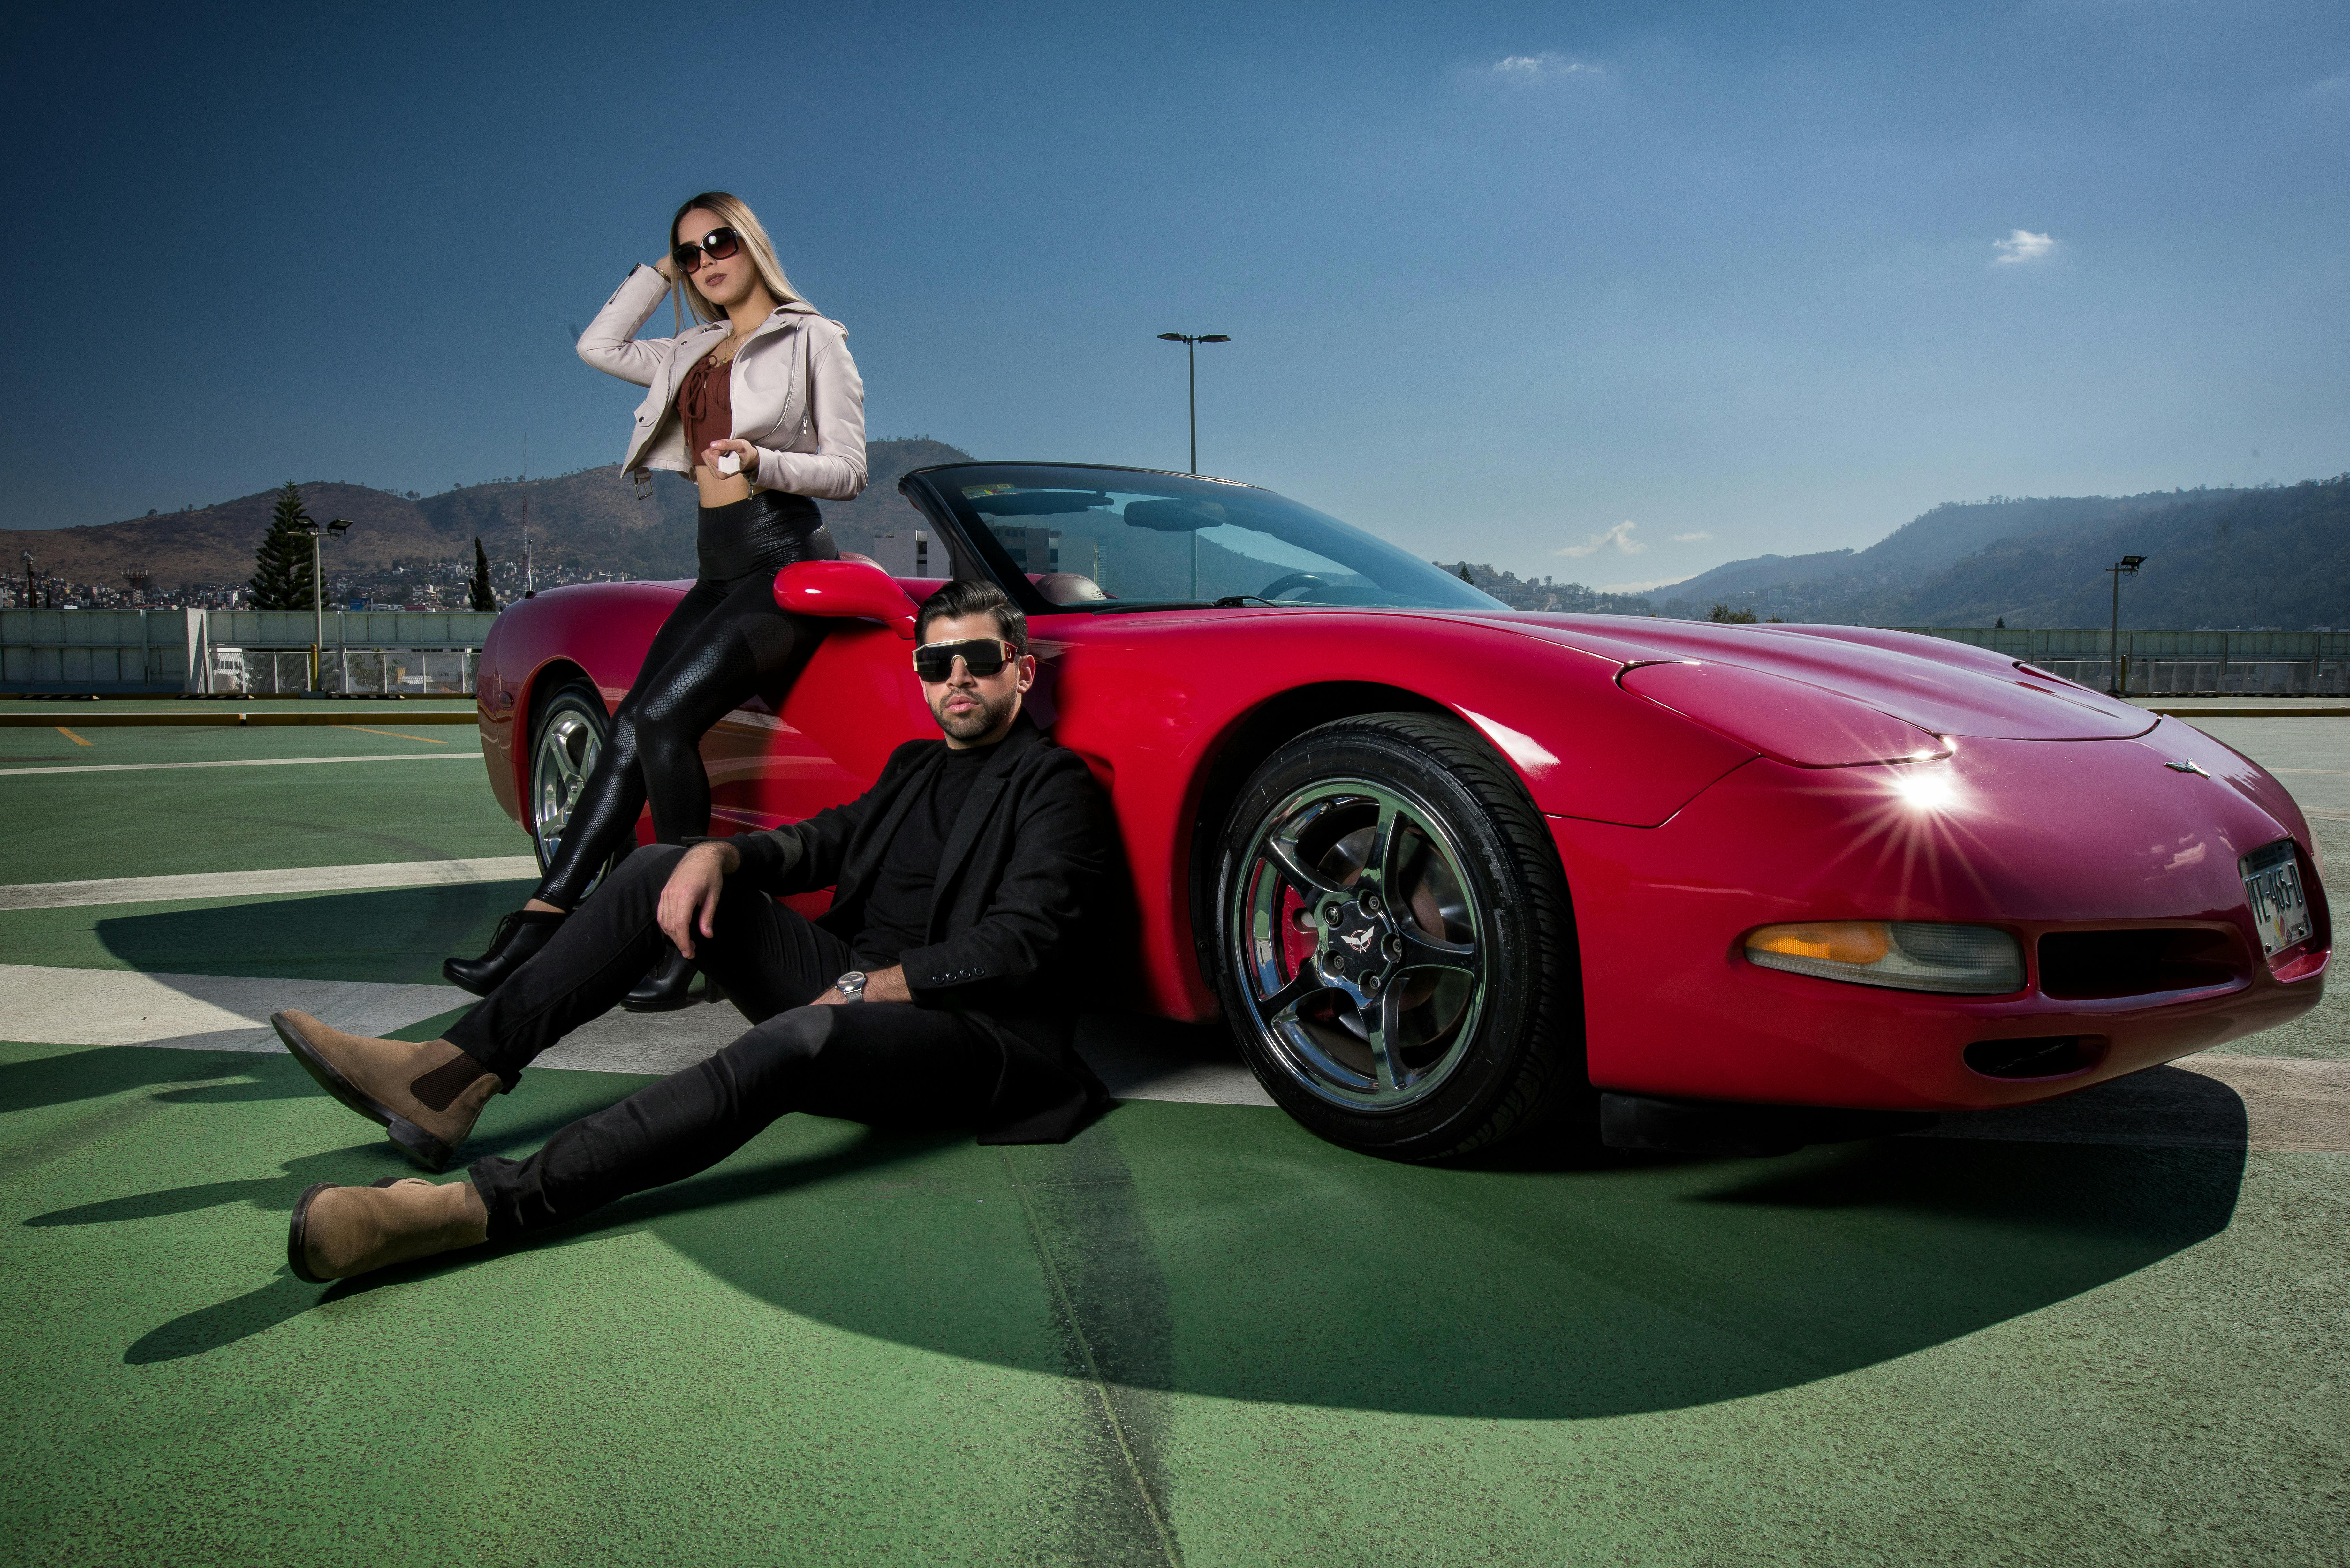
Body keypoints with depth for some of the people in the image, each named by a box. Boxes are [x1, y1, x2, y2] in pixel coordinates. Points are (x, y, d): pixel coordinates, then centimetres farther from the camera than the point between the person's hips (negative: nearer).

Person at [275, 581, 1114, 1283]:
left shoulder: (1055, 785, -3)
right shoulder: (915, 765, 23)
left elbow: (1022, 943, -14)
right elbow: (826, 842, 12)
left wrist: (869, 988, -16)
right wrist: (719, 853, -8)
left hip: (974, 1040, -8)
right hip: (855, 987, 8)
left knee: (799, 1040, -40)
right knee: (662, 869, -2)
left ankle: (482, 1207, -49)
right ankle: (455, 1077, -14)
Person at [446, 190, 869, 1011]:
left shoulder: (813, 339, 3)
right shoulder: (696, 355, 22)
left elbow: (848, 471, -3)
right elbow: (598, 345, 28)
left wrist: (762, 461, -20)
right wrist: (662, 270, 23)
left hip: (786, 566, -7)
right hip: (718, 571, 7)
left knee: (662, 718, -24)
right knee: (630, 728, -8)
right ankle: (541, 920, -13)